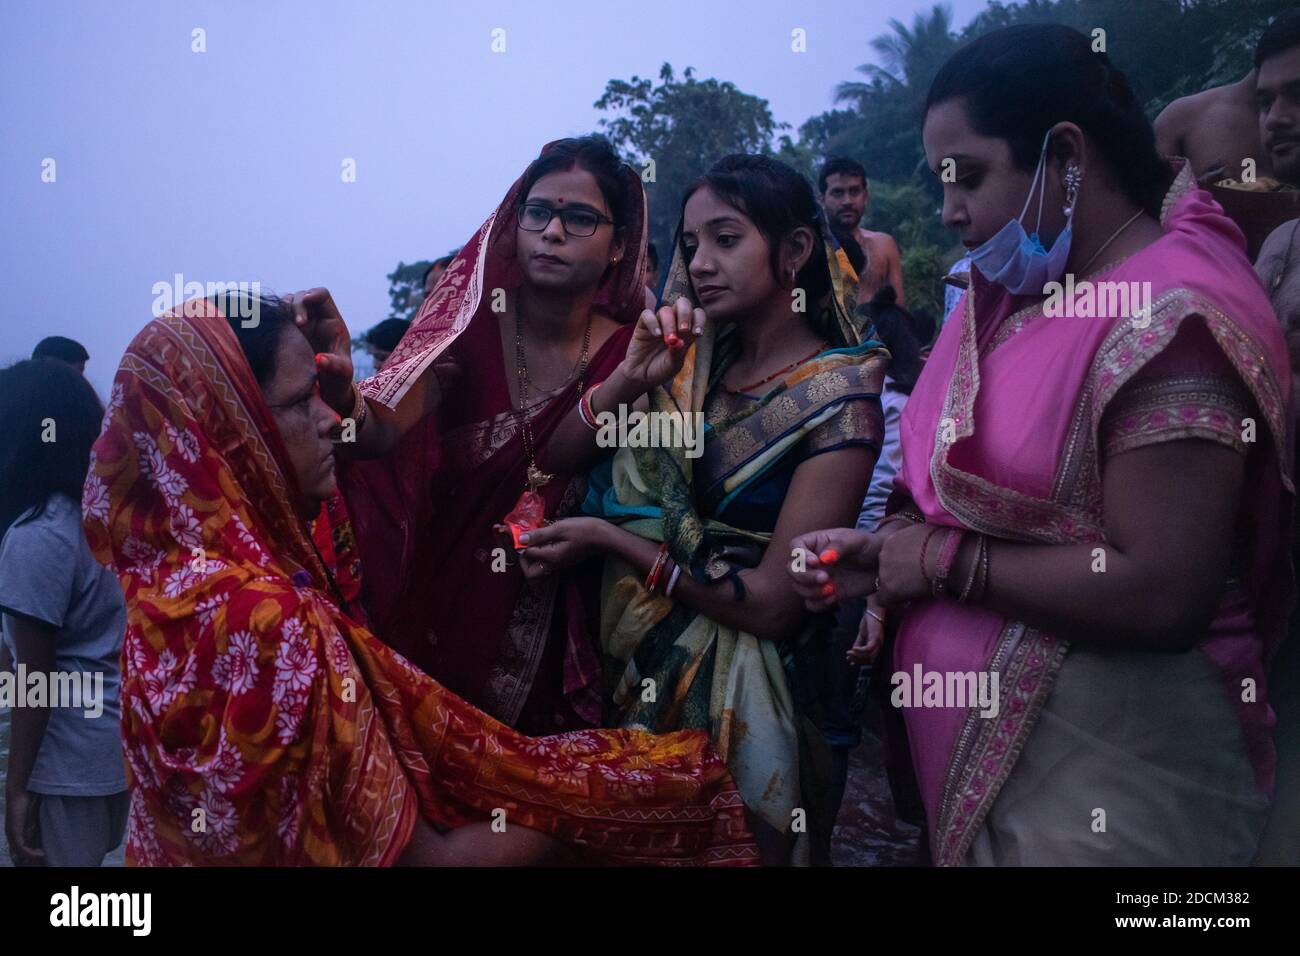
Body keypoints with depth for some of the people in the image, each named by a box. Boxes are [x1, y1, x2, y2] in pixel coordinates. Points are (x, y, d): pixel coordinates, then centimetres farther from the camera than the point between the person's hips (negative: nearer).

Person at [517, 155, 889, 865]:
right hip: (642, 662, 5)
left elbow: (774, 603, -21)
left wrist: (609, 540, -19)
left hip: (741, 692, -5)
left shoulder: (839, 401, -16)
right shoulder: (699, 360, -1)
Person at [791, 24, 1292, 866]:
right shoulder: (1014, 293, 8)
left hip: (1105, 775, -8)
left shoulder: (1168, 318, -20)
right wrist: (883, 547, -1)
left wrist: (942, 562, -18)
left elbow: (1162, 595, -26)